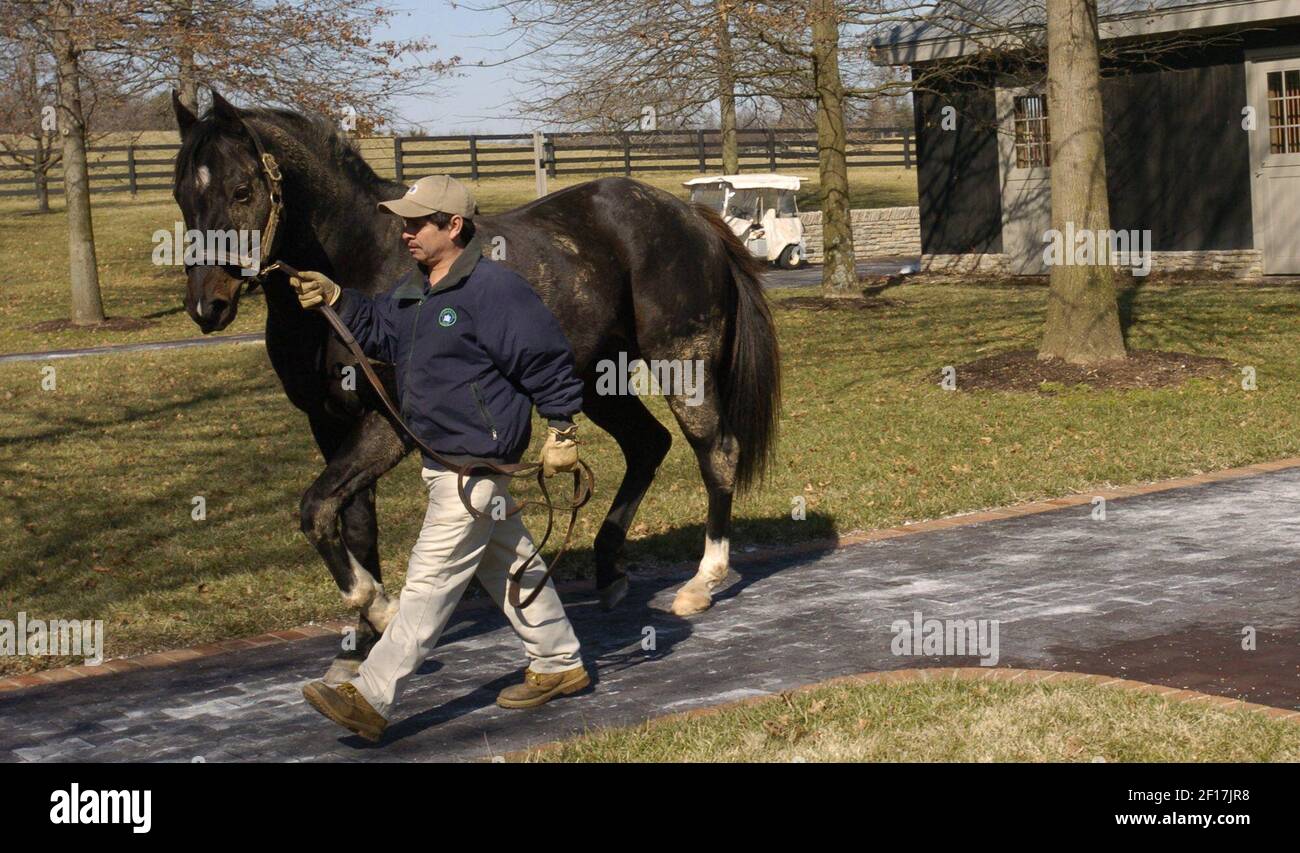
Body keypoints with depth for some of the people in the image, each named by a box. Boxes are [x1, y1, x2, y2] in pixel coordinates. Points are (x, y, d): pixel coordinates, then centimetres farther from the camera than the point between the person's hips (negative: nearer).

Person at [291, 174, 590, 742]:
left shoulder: (494, 290, -18)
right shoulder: (414, 290, 10)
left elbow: (548, 365, -15)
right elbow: (381, 334, 18)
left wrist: (561, 433, -12)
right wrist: (335, 299, 4)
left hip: (475, 464, -10)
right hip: (442, 459, 10)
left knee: (430, 579, -8)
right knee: (508, 563, 20)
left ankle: (371, 698, -10)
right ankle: (559, 665, 33)